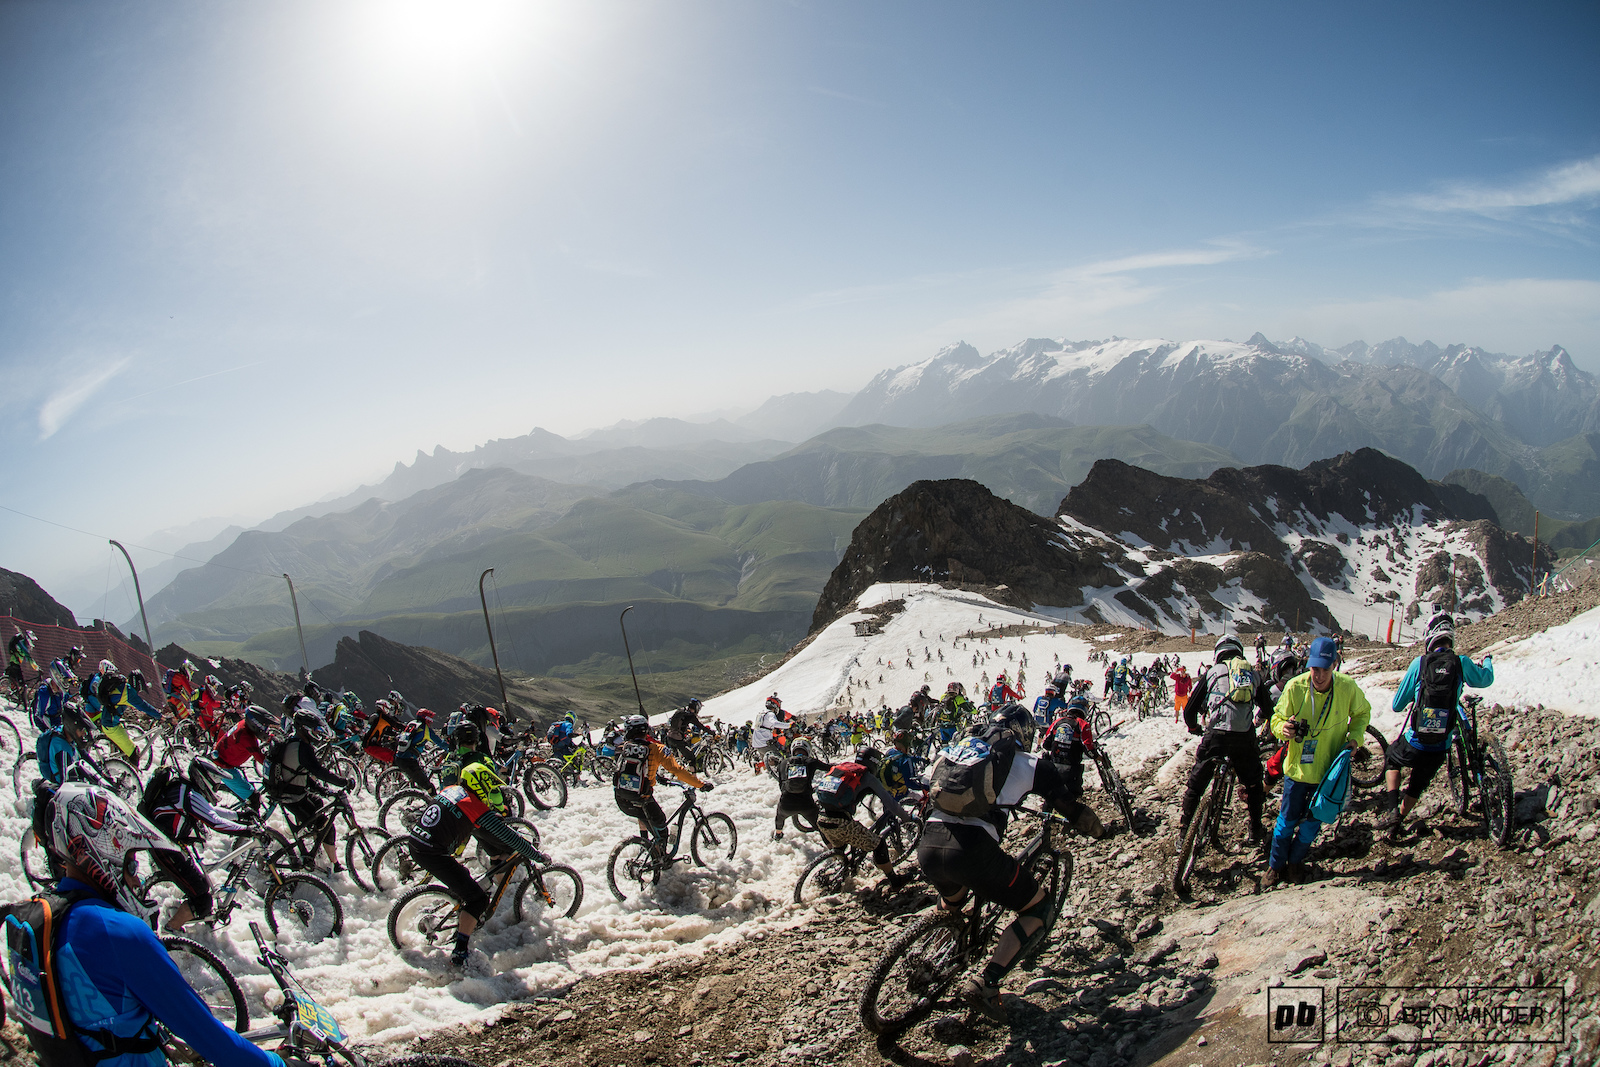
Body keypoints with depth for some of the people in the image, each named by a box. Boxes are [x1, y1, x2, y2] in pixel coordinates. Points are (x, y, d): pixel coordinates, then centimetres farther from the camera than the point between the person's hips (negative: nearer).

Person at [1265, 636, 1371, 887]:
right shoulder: (1295, 687, -18)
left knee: (1312, 823, 12)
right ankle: (1276, 866, 28)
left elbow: (1362, 713, 7)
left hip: (1328, 769, 1)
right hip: (1298, 766, -1)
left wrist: (1354, 737, -9)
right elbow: (1278, 718, -7)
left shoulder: (1348, 688, -15)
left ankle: (1295, 861, 36)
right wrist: (1283, 728, -30)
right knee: (1287, 820, 7)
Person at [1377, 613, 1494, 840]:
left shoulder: (1419, 663, -9)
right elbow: (1486, 679, 17)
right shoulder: (1462, 663, -7)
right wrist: (1488, 661, 38)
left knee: (1391, 759, 29)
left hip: (1413, 745, -2)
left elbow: (1396, 705, -1)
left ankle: (1391, 809, 12)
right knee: (1417, 786, 27)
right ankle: (1397, 823, 32)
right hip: (1440, 750, 2)